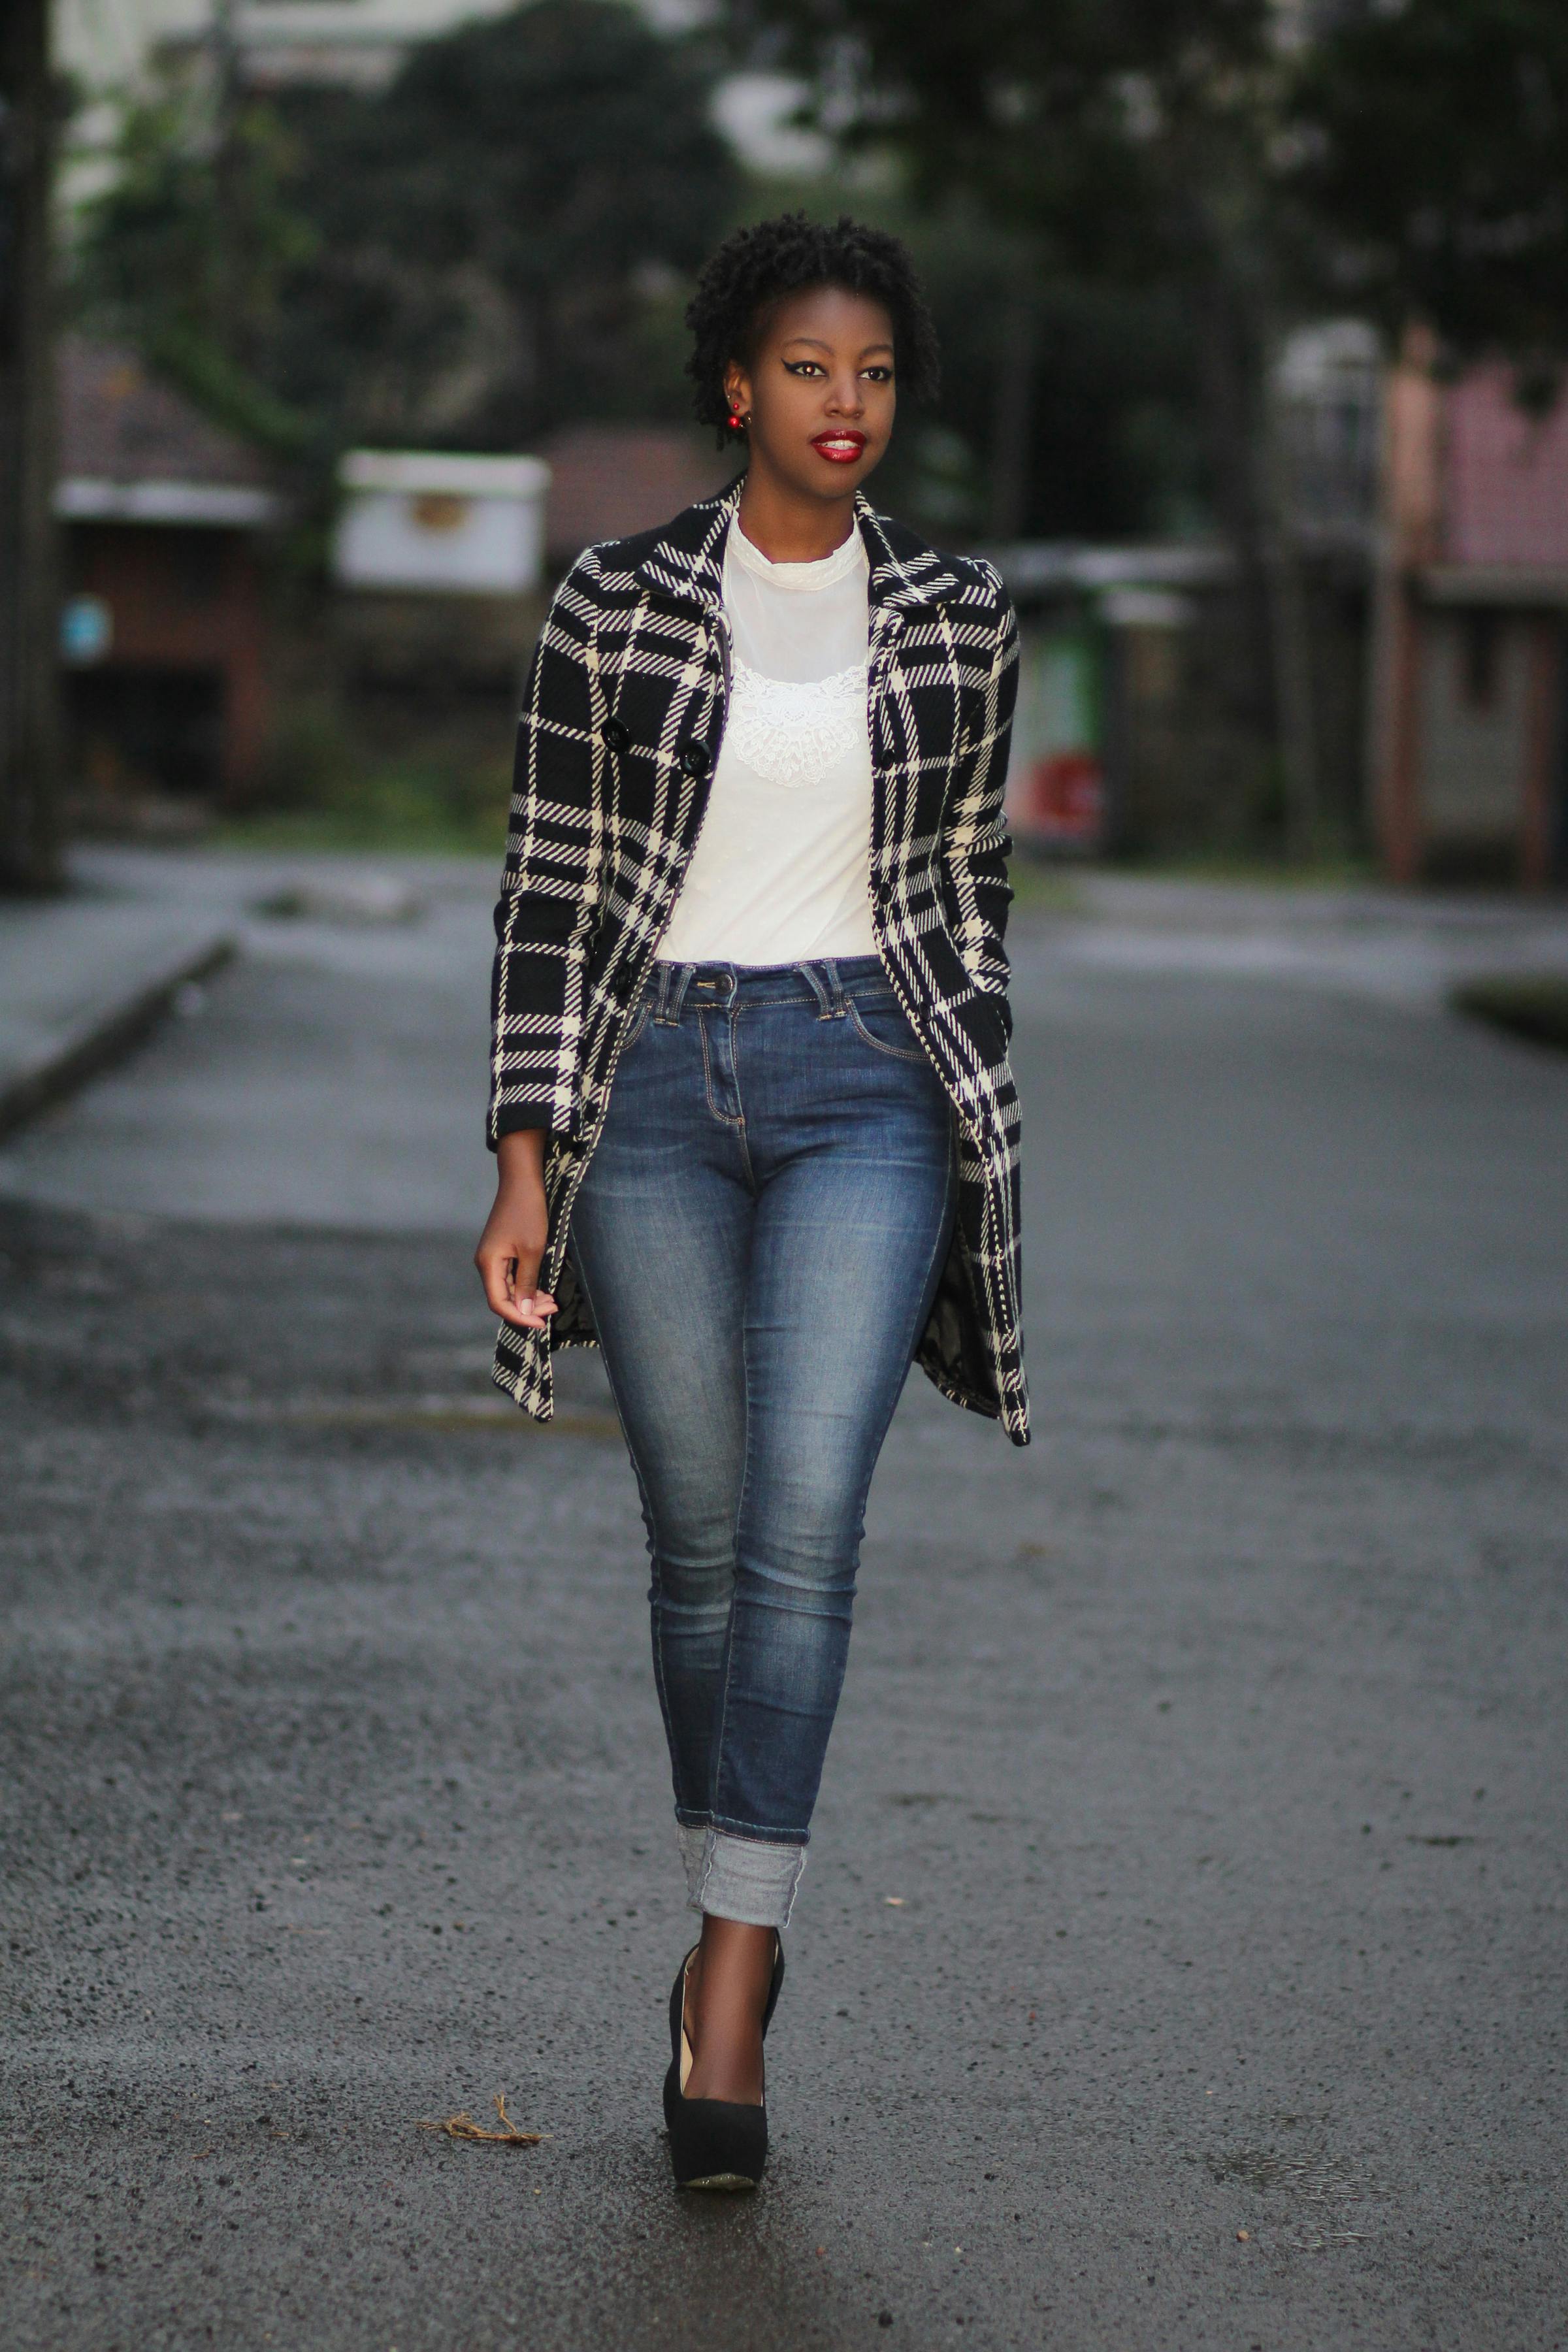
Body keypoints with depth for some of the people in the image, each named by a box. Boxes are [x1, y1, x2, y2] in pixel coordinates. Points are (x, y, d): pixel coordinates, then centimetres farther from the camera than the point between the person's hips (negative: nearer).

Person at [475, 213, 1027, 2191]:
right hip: (655, 1080, 0)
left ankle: (725, 2005, -13)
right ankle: (735, 1938, 25)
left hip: (866, 1082, 0)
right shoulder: (617, 602, 1)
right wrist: (527, 1161, -4)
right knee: (701, 1542, 6)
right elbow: (549, 888, 1)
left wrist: (977, 1131, 11)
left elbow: (968, 887, 13)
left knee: (804, 1528, -13)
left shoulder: (956, 616, 5)